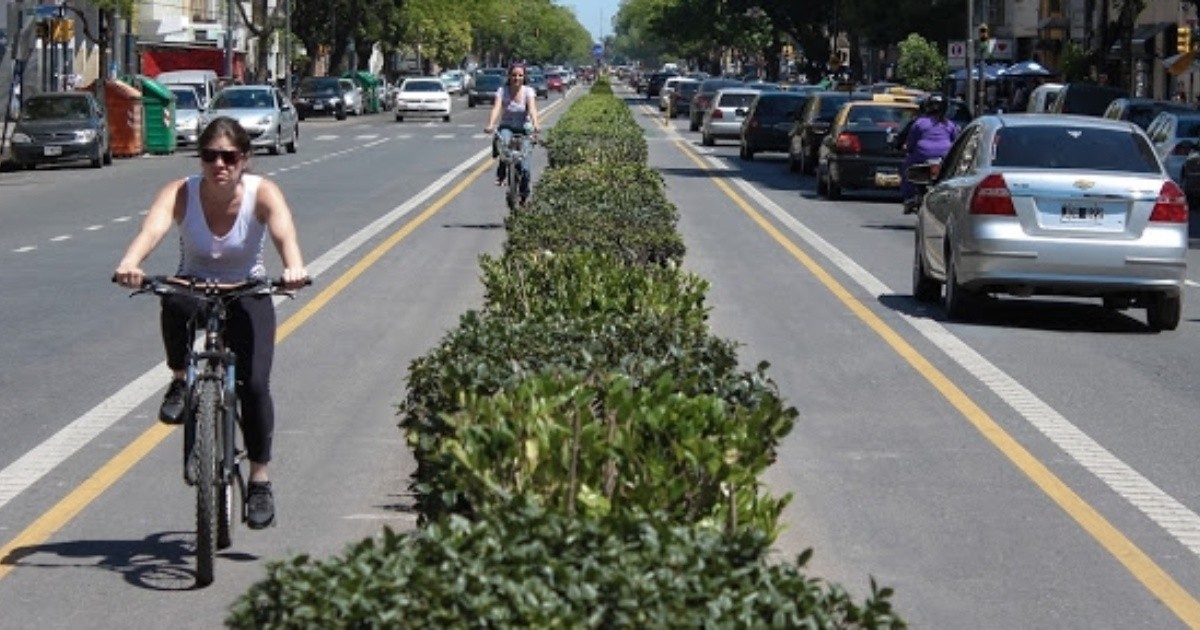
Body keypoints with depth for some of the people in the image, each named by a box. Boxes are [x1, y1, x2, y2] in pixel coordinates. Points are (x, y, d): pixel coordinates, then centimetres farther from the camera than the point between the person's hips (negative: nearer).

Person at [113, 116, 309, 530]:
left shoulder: (263, 193, -18)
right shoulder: (181, 193, -17)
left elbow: (285, 234, -36)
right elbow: (152, 230, -35)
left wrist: (294, 268, -59)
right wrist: (129, 264, -57)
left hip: (247, 295, 0)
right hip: (194, 289, 0)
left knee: (255, 384, -18)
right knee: (174, 304, -37)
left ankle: (259, 480, -1)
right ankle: (180, 383, -11)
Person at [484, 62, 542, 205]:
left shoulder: (528, 91, -10)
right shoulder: (502, 91, -8)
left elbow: (532, 108, -27)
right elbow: (496, 108, -23)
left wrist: (536, 124, -47)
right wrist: (490, 125, -42)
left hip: (524, 129, 0)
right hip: (507, 127, 0)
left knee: (523, 165, -12)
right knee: (503, 142, -37)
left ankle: (524, 196, 8)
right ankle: (501, 174, -21)